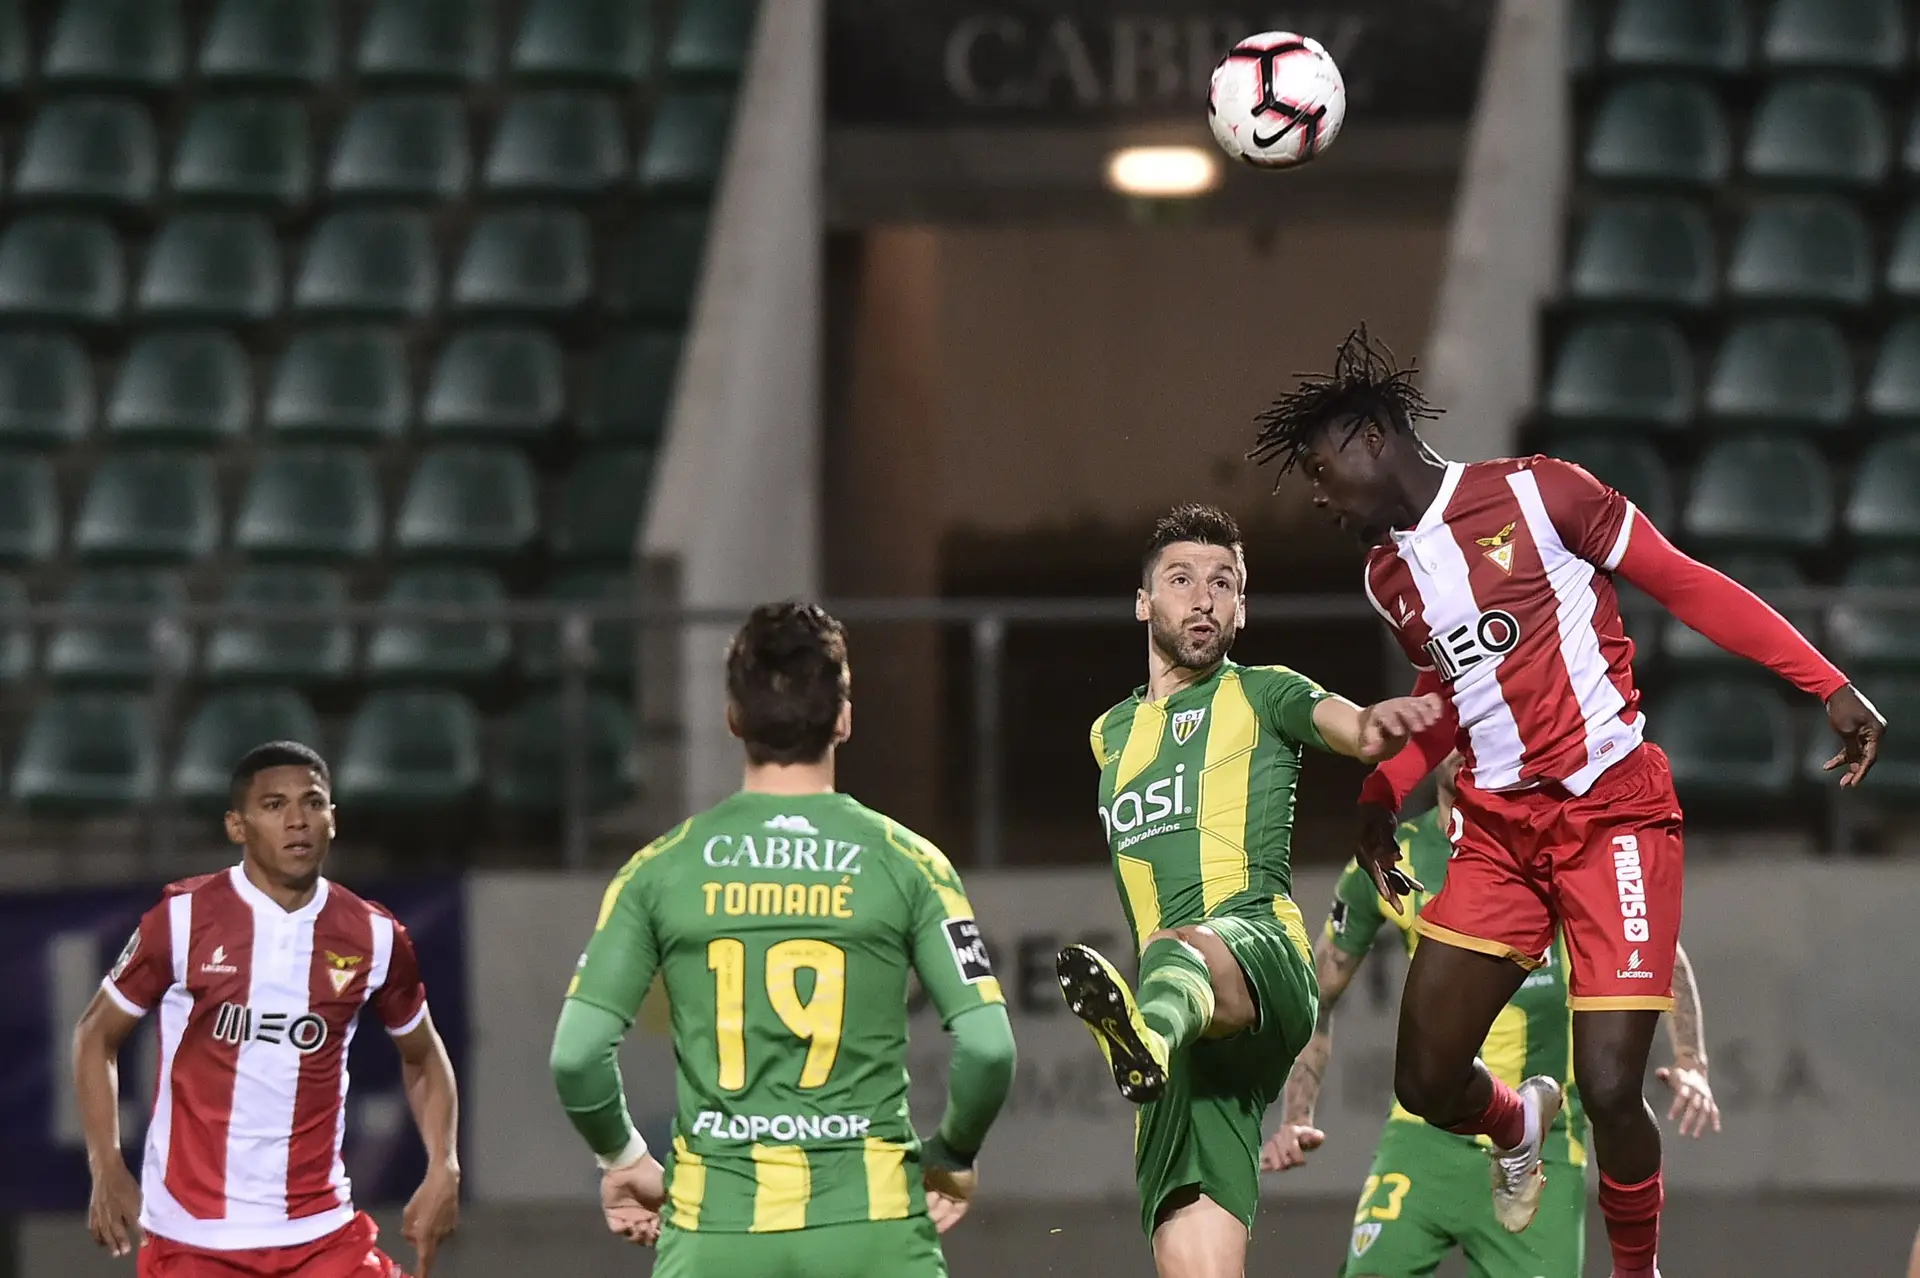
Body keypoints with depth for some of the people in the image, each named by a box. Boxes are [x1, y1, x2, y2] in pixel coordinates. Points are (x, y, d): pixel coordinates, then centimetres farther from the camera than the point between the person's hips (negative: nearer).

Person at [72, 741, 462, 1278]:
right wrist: (108, 1169, -4)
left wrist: (443, 1171, 2)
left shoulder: (374, 937, 1)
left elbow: (423, 1057, 17)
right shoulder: (183, 918, -5)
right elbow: (97, 1034, 6)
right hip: (191, 1234, -2)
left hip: (321, 1233, 2)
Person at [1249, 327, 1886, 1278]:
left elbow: (1688, 588, -5)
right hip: (1499, 833, 6)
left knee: (1608, 1088, -15)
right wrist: (1383, 795, 13)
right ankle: (1517, 1125, 34)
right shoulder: (1387, 576, 12)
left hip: (1613, 813, -6)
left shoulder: (1536, 494, -8)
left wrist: (1831, 689, -9)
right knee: (1427, 1083, -1)